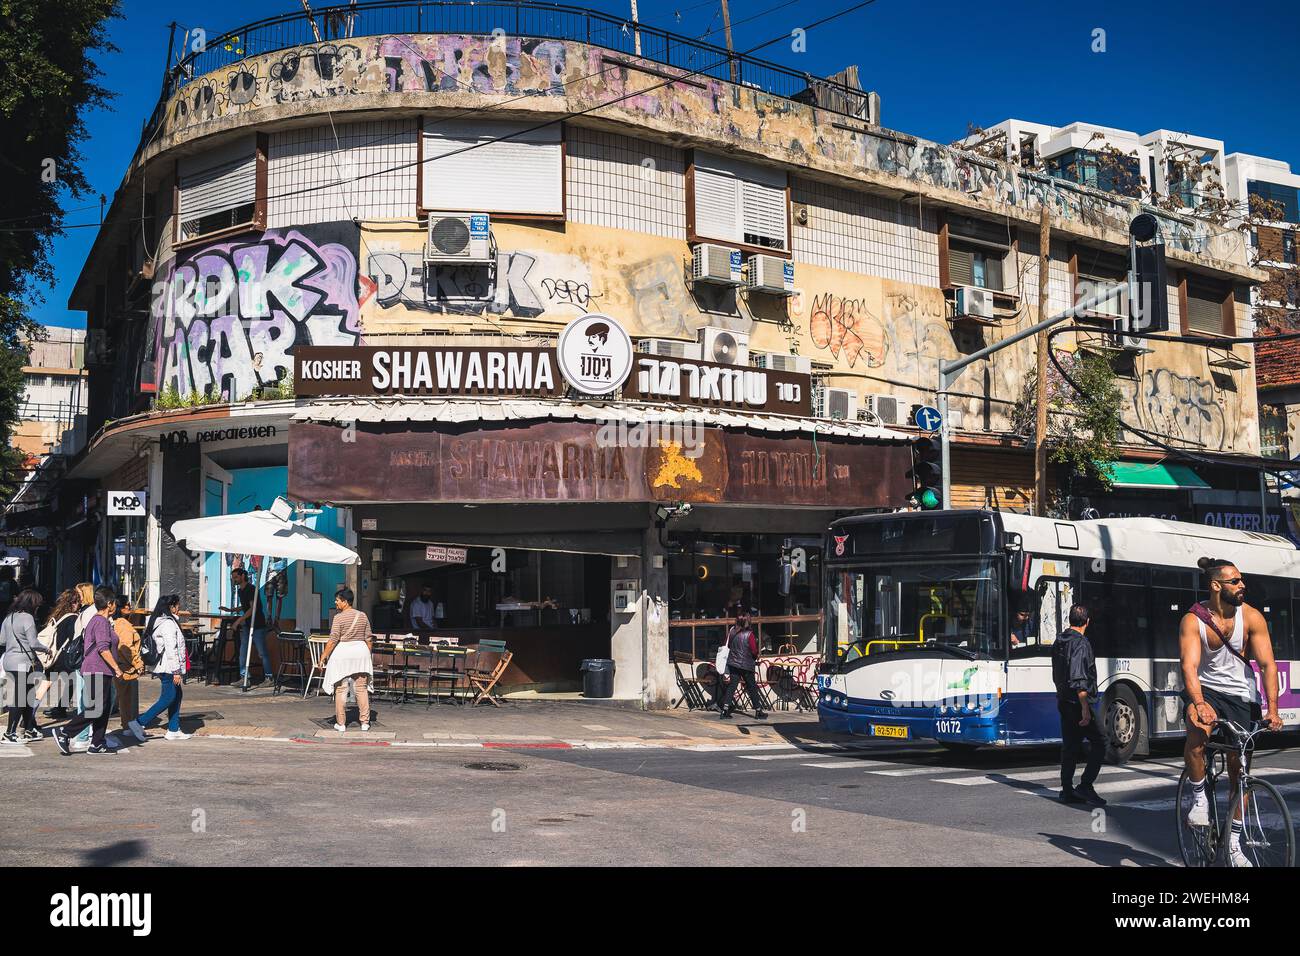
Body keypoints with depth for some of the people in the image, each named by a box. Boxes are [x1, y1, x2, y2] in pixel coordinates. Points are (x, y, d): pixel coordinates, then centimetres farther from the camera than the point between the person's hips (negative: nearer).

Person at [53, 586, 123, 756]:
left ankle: (97, 744, 11)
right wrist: (116, 668, -19)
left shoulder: (93, 621, 18)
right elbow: (103, 648, -22)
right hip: (99, 672, -11)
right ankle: (64, 732, -9)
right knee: (97, 710, -11)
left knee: (104, 709, 10)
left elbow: (84, 643, 24)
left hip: (95, 671, 11)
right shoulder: (101, 622, -14)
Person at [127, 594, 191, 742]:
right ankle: (139, 723, -10)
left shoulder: (158, 621, 16)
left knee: (177, 696, 12)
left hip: (163, 667, 11)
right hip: (169, 668, -10)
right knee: (168, 698, -8)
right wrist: (176, 671, -21)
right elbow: (171, 649, -20)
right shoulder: (168, 623, -15)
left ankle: (173, 730, 12)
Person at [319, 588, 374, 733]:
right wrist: (367, 655, 18)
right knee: (362, 688, 9)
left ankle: (341, 723, 6)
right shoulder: (363, 616, 5)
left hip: (342, 652, -5)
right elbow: (368, 639, 8)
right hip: (361, 651, 5)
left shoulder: (339, 617, -10)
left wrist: (323, 656, -6)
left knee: (341, 689, 4)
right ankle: (365, 722, 10)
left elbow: (333, 640, -13)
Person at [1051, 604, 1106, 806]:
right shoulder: (1081, 643, -15)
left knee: (1070, 746, 11)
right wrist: (1085, 708, -22)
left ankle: (1067, 791, 12)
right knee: (1098, 744, -3)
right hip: (1077, 702, -9)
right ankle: (1085, 785, -8)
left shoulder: (1059, 642, 12)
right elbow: (1079, 679, -22)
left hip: (1063, 702, 9)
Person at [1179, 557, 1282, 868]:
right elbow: (1189, 667, -26)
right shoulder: (1192, 621, -16)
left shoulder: (1252, 617, -11)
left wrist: (1272, 710, -25)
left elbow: (1268, 664, -14)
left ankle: (1234, 842, 16)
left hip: (1240, 694, 2)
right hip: (1204, 689, -2)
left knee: (1238, 766, 3)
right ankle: (1199, 797, -7)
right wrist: (1199, 704, -43)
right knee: (1197, 733, -33)